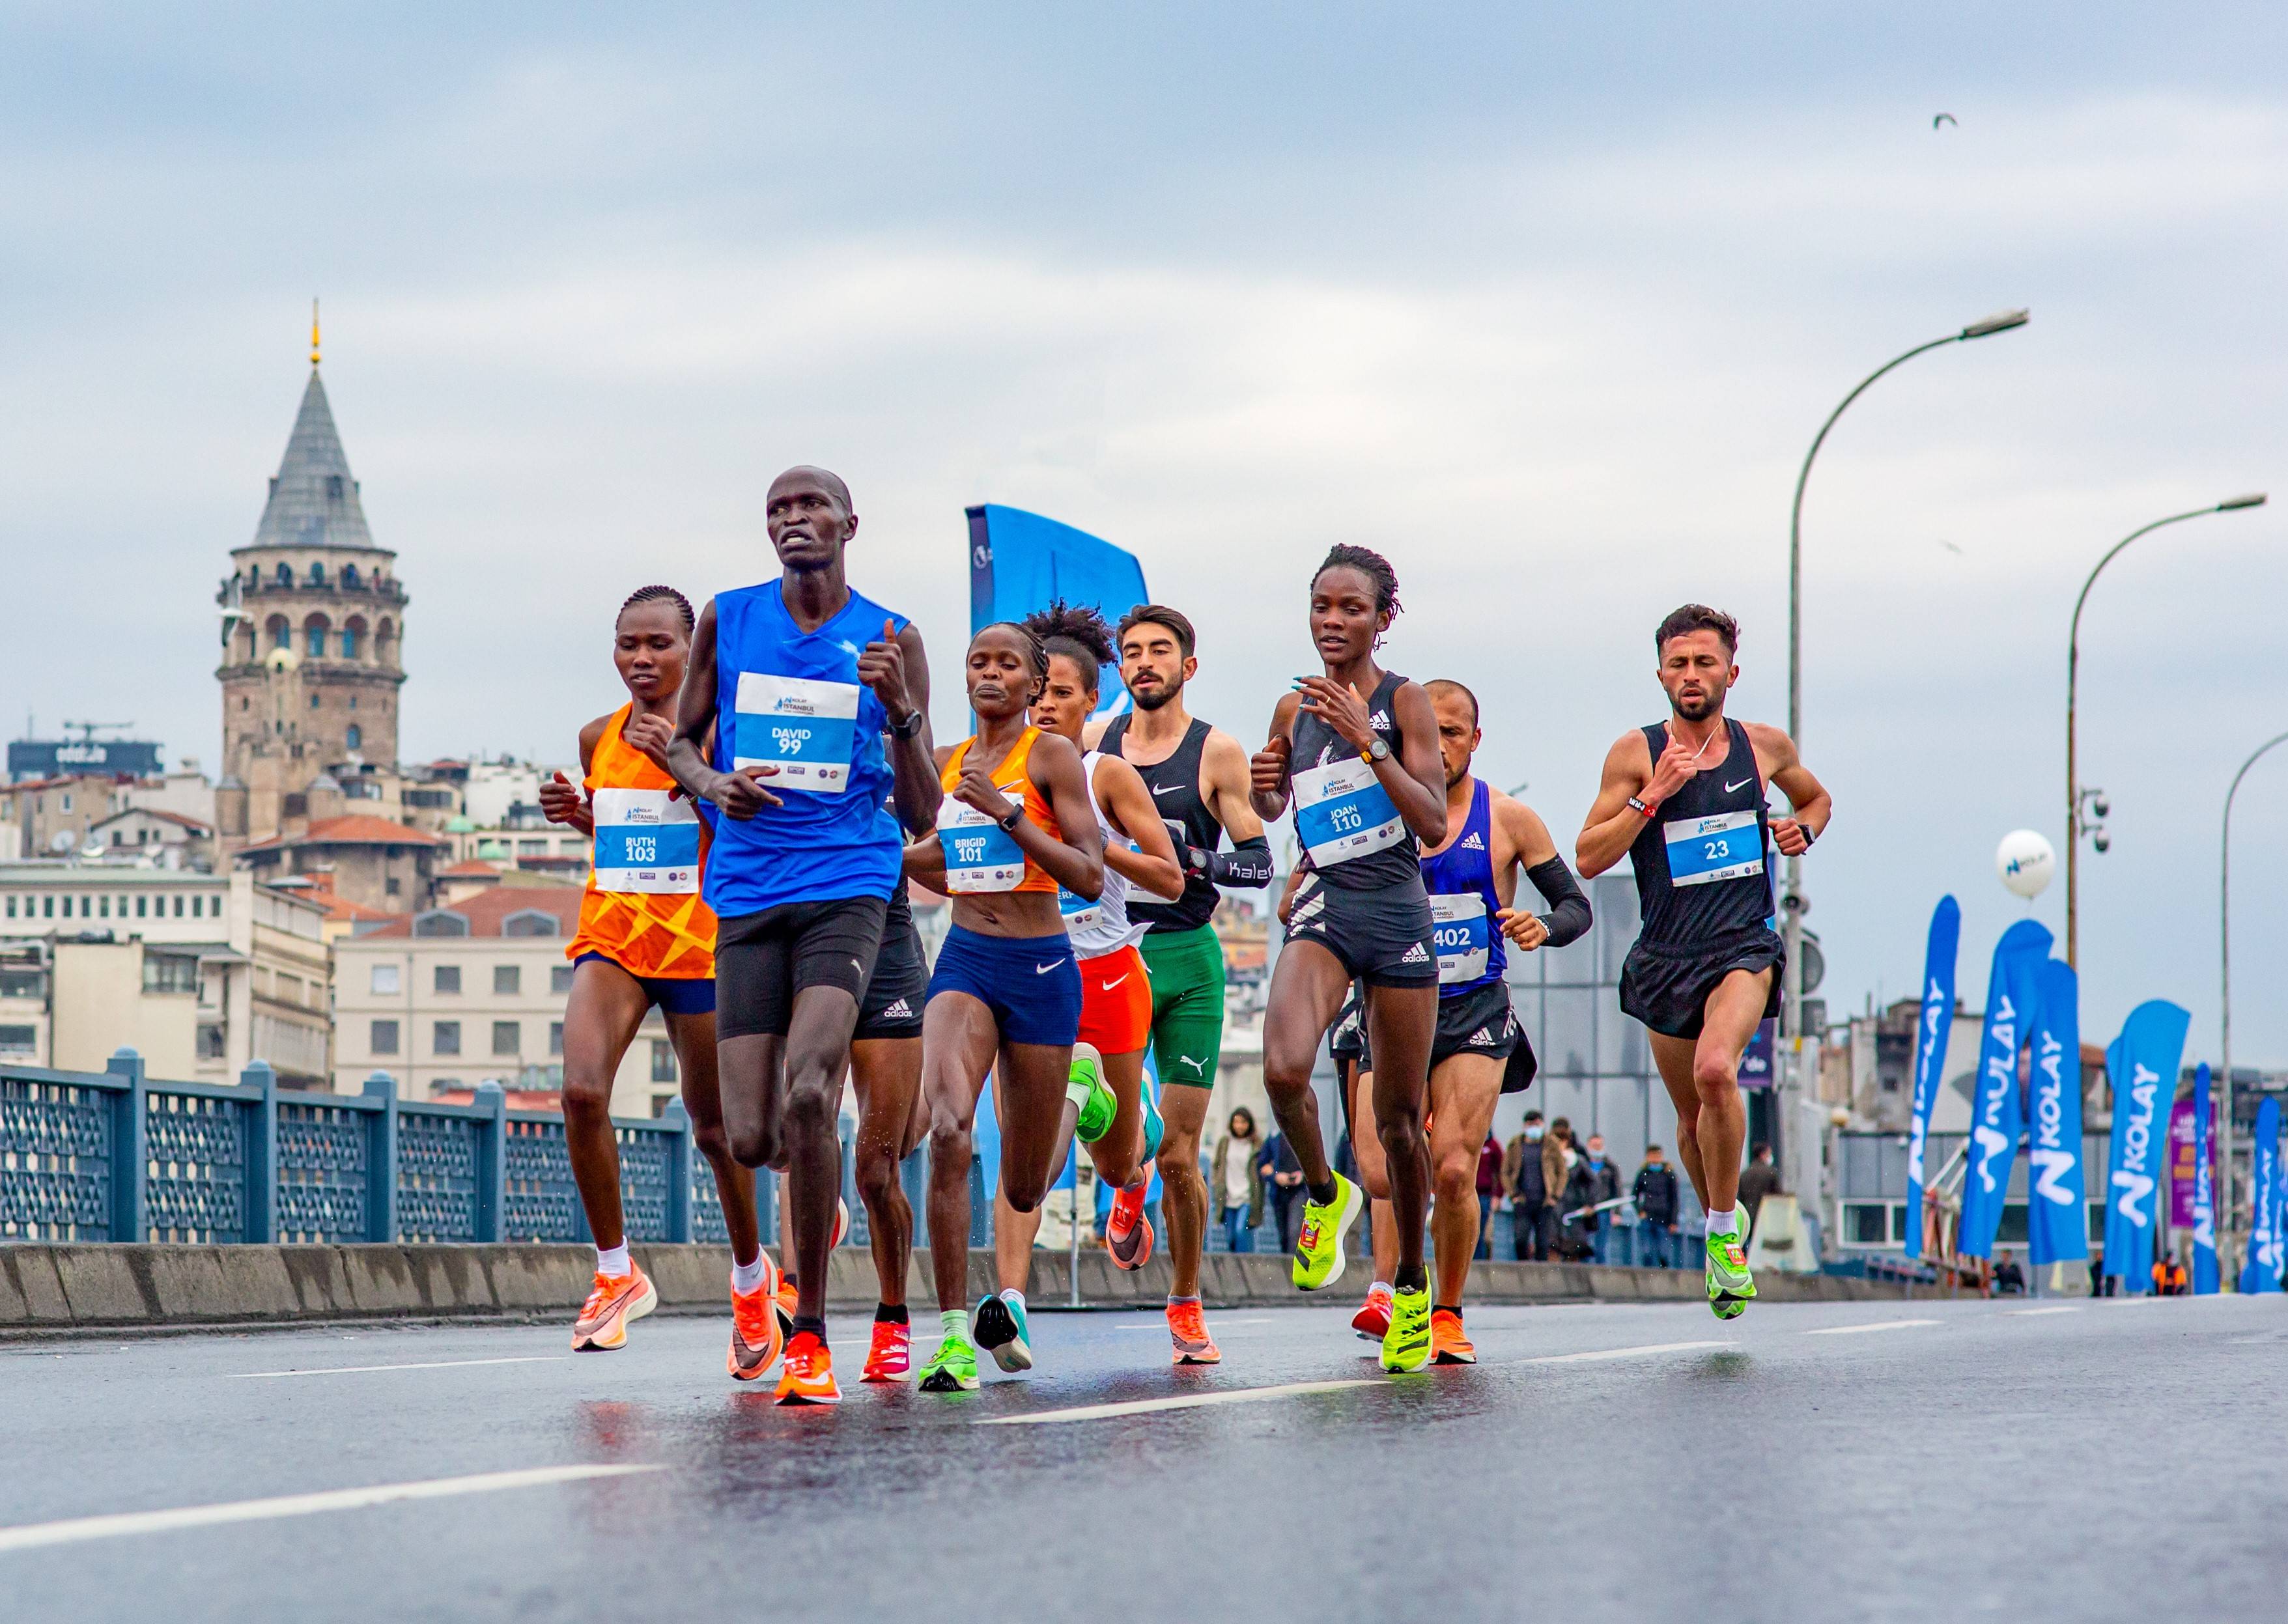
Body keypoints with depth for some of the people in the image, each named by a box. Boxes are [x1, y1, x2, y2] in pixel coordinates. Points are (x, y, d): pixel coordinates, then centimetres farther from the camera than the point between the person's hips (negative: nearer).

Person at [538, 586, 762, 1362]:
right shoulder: (599, 738, 9)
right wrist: (576, 815, 3)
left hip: (699, 943, -3)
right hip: (611, 938, 3)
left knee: (714, 1126, 8)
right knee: (582, 1090, -21)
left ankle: (751, 1277, 33)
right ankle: (616, 1274, -7)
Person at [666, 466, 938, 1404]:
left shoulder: (891, 641, 3)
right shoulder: (727, 620, 8)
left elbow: (921, 811, 3)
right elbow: (683, 742, 18)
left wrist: (903, 713, -15)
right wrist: (713, 784, -5)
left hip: (847, 887, -2)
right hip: (747, 894, 2)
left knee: (807, 1096, -24)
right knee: (751, 1138, -3)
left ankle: (811, 1336, -14)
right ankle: (819, 1195, 38)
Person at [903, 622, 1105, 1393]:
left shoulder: (1052, 754, -5)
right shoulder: (947, 764, 10)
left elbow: (1089, 877, -13)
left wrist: (1007, 812, -21)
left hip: (1041, 967, -3)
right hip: (965, 959, 3)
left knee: (1023, 1190, 8)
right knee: (948, 1131, -25)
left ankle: (1070, 1100, 46)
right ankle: (955, 1334, -23)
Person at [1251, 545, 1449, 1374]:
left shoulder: (1405, 701, -4)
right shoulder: (1294, 708, 7)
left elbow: (1434, 822, -13)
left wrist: (1367, 740, -21)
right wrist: (1263, 788, -1)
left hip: (1398, 914, -2)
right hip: (1324, 908, 2)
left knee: (1399, 1119, 6)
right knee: (1283, 1069, -26)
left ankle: (1411, 1284, 26)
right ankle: (1324, 1194, 3)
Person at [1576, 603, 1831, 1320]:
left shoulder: (1765, 746, 4)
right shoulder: (1636, 755, -2)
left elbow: (1816, 798, 25)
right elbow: (1587, 858, -5)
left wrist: (1803, 829, 2)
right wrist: (1653, 796, -15)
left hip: (1745, 945, -1)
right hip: (1667, 957, 2)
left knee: (1716, 1071, -28)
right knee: (1692, 1115, 13)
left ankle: (1725, 1231, -13)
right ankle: (1724, 1221, 41)